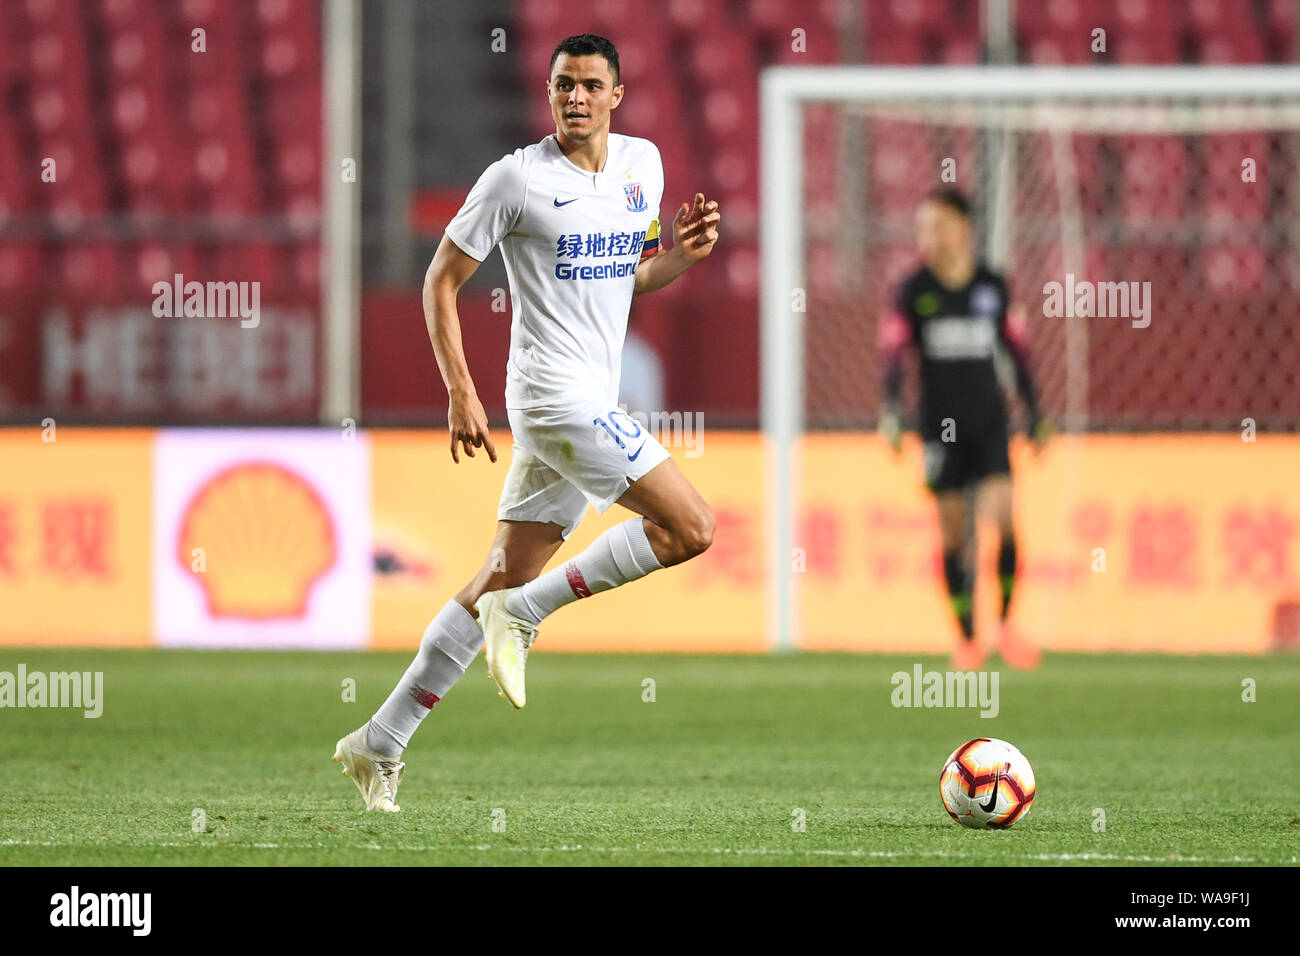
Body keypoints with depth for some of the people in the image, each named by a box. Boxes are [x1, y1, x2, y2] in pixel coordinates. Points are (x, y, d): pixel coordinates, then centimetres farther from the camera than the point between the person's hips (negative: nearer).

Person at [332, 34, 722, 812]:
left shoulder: (643, 163, 13)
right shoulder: (517, 178, -7)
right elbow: (442, 282, -3)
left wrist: (681, 255, 3)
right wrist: (461, 393, -10)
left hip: (594, 402, 7)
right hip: (555, 391, -7)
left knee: (504, 582, 7)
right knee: (691, 528, -15)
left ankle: (381, 744, 10)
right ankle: (528, 613, -5)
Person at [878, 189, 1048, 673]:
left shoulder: (992, 286, 3)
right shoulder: (914, 289, -2)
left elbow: (1016, 348, 12)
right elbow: (894, 352, -6)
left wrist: (1034, 414, 13)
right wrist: (891, 411, -19)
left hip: (989, 423, 1)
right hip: (939, 427, -1)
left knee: (1003, 518, -14)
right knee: (953, 532, 0)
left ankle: (1006, 626, 1)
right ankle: (966, 638, 10)